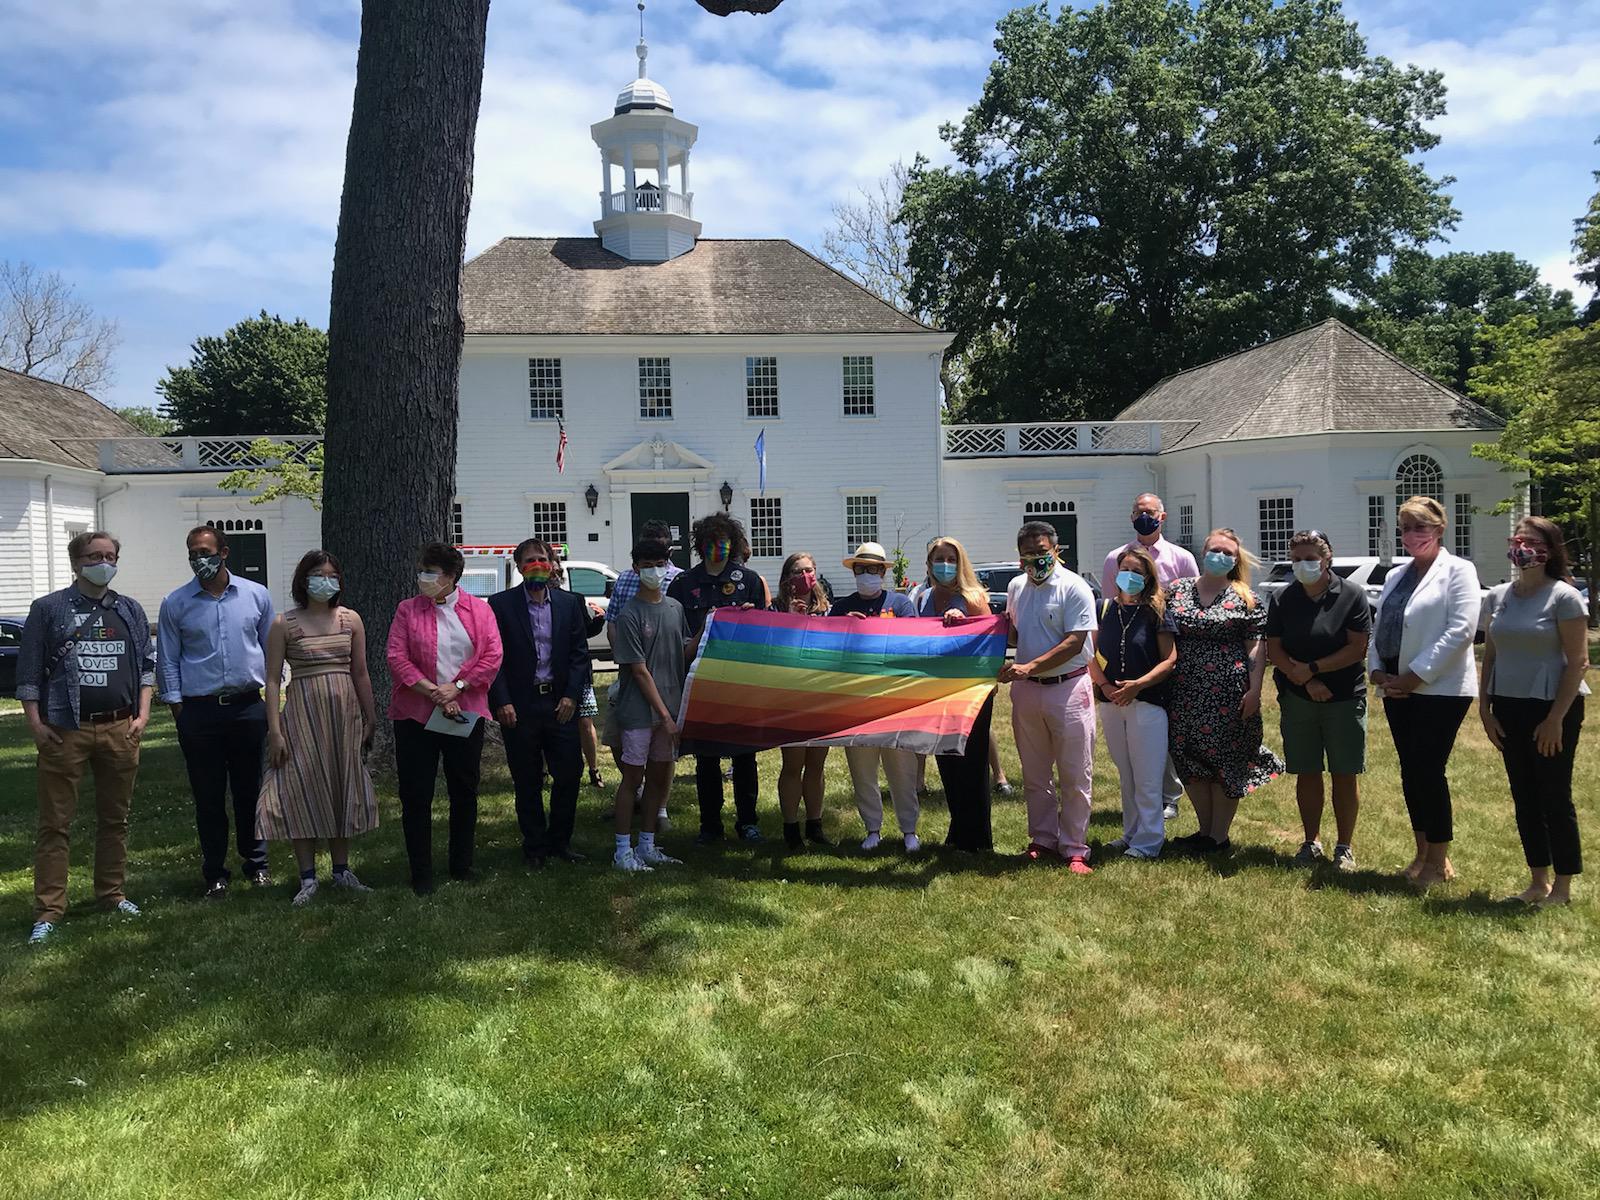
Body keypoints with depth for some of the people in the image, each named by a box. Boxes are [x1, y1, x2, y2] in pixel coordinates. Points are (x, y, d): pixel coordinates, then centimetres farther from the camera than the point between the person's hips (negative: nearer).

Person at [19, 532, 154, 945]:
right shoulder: (48, 609, 1)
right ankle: (48, 910, 4)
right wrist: (35, 723, -6)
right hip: (65, 730, -3)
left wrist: (142, 714, 5)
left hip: (120, 729, 3)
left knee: (115, 817, 12)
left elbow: (146, 664, 14)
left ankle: (112, 893, 24)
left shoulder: (130, 610, 11)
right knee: (55, 823, -1)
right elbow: (29, 671, 1)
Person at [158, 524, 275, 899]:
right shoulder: (176, 604, 3)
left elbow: (271, 649, 12)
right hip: (199, 710, 0)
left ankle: (256, 864, 22)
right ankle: (215, 873, 16)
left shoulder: (256, 595, 5)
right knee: (208, 796, 5)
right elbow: (167, 660, 6)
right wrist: (177, 706, 0)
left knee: (251, 791, 8)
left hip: (249, 708, 1)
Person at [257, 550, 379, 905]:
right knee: (303, 791, 0)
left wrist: (370, 718, 9)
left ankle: (341, 870, 22)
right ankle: (308, 878, 10)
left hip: (344, 714, 3)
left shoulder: (350, 619, 5)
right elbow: (272, 679, -4)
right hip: (302, 714, -3)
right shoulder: (284, 624, -3)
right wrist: (275, 730, -9)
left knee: (343, 790, 10)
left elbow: (361, 673, 9)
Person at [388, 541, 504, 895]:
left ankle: (462, 866, 26)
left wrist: (456, 687, -14)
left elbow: (493, 656, -4)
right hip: (415, 715, -1)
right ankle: (421, 874, 11)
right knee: (416, 796, 1)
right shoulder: (407, 610, 3)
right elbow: (397, 659, -6)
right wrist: (433, 693, -15)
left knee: (464, 793, 10)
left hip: (466, 714, 1)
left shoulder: (479, 609, 4)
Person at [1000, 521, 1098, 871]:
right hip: (1026, 689, 6)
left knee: (1075, 776, 1)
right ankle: (1043, 841, 26)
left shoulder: (1074, 587, -10)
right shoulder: (1016, 587, 10)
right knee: (1034, 774, 13)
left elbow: (1074, 642, -17)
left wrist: (1031, 666, -25)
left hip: (1068, 688, -6)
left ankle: (1074, 849, 10)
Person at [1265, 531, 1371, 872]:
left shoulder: (1352, 596, -5)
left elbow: (1357, 649, -11)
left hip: (1344, 699, -2)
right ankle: (1312, 842, 22)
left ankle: (1344, 847, 15)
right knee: (1306, 773, 9)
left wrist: (1311, 668, -15)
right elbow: (1274, 651, -1)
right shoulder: (1283, 600, 2)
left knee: (1344, 776, 3)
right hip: (1297, 700, 2)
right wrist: (1307, 681, -13)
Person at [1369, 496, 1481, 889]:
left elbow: (1460, 631, -15)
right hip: (1397, 689, 7)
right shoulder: (1395, 576, 16)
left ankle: (1439, 860, 9)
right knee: (1410, 771, 10)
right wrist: (1376, 670, 0)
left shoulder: (1458, 570, -5)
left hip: (1440, 690, -7)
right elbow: (1379, 628, 17)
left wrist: (1415, 677, -16)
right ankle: (1422, 852, 22)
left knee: (1429, 771, -5)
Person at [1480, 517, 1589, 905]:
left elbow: (1578, 662, -12)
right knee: (1524, 798, 11)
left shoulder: (1563, 597, -10)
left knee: (1554, 798, 2)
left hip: (1551, 708, -6)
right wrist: (1485, 707, 7)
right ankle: (1538, 882, 23)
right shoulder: (1499, 596, 7)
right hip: (1508, 708, 6)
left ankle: (1563, 888, 15)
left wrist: (1556, 718, -15)